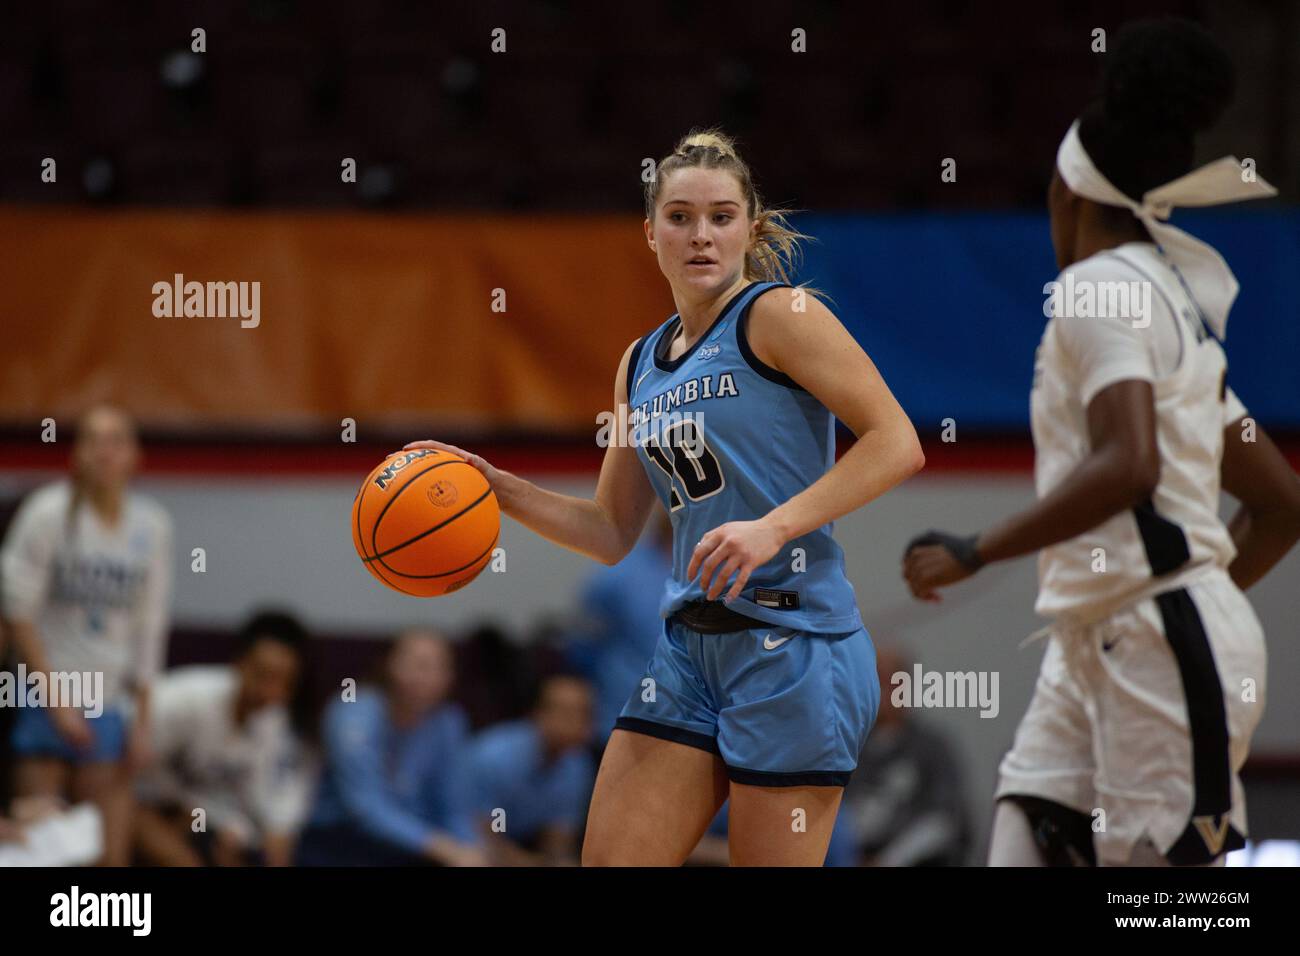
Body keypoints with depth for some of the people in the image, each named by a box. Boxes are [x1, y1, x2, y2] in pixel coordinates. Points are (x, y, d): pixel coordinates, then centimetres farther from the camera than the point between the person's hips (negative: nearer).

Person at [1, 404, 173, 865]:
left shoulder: (152, 526, 3)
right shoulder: (49, 513, -8)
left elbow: (149, 628, 10)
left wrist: (141, 720, 8)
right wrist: (56, 701, -9)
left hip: (110, 706, 3)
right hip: (43, 704, -3)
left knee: (110, 854, -1)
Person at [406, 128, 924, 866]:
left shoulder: (778, 315, -5)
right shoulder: (641, 364, 17)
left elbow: (897, 443, -14)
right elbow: (612, 533, 22)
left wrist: (774, 527, -23)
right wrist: (500, 488, 8)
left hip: (792, 643, -7)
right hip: (691, 645, 7)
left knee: (769, 860, -3)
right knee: (610, 859, 3)